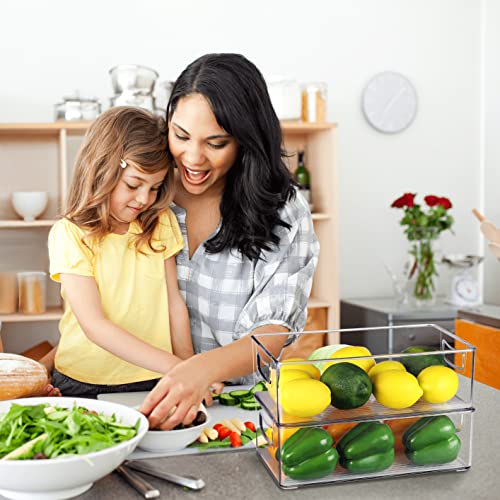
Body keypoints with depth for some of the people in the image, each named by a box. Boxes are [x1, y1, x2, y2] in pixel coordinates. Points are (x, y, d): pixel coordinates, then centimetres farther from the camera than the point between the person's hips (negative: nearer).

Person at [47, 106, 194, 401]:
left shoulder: (161, 224, 6)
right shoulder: (69, 234, -8)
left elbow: (175, 304, 7)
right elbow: (94, 325, -15)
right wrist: (174, 366, -21)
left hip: (154, 381, 3)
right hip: (83, 383, -2)